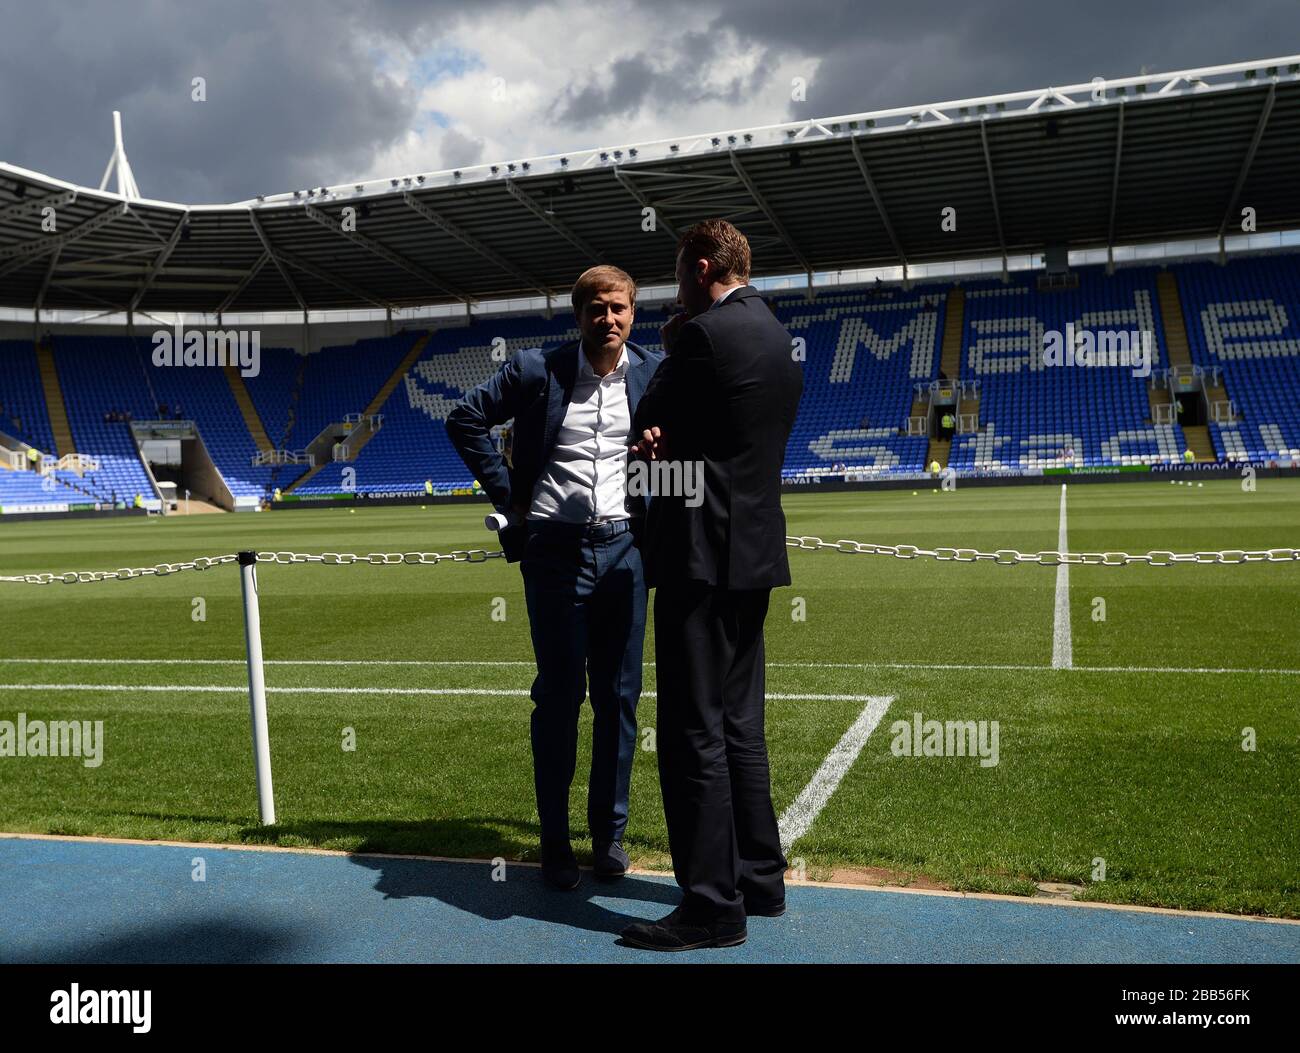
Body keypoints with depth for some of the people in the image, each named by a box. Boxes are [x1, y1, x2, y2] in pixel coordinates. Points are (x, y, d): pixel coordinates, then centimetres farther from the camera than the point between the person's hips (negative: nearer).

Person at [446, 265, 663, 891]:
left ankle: (609, 833, 22)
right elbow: (465, 420, 7)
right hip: (554, 550, -2)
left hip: (624, 547, 2)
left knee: (619, 696, 7)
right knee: (559, 696, 2)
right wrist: (507, 494, 2)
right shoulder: (537, 370, -1)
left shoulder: (655, 374, 4)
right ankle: (555, 841, 16)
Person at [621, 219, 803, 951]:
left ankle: (713, 906, 5)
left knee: (693, 733, -3)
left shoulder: (705, 333, -13)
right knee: (739, 727, 16)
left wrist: (666, 355, 12)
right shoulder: (779, 339, 16)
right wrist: (667, 441, 5)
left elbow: (649, 421, -3)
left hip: (702, 554, -10)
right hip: (753, 551, 10)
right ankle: (759, 879, 26)